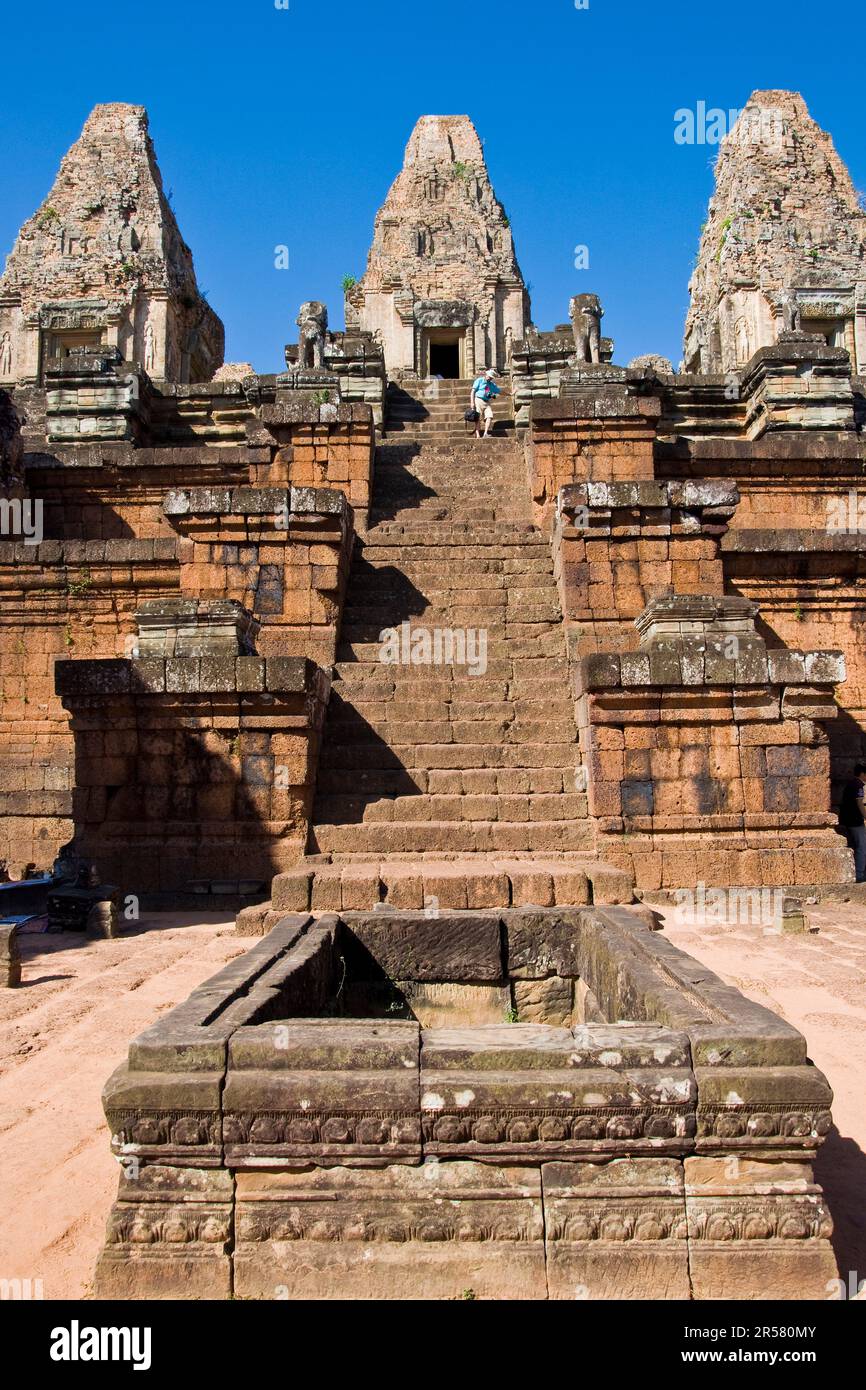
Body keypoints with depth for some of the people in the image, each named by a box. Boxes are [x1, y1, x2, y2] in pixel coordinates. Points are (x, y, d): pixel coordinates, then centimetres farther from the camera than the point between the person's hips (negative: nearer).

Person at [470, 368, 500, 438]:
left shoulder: (492, 385, 21)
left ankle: (485, 434, -22)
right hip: (478, 401, -5)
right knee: (478, 419, -11)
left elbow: (500, 391, 33)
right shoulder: (479, 380, 6)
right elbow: (473, 391, 0)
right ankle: (477, 435, -14)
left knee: (489, 417, -17)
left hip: (487, 403, 5)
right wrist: (472, 403, -10)